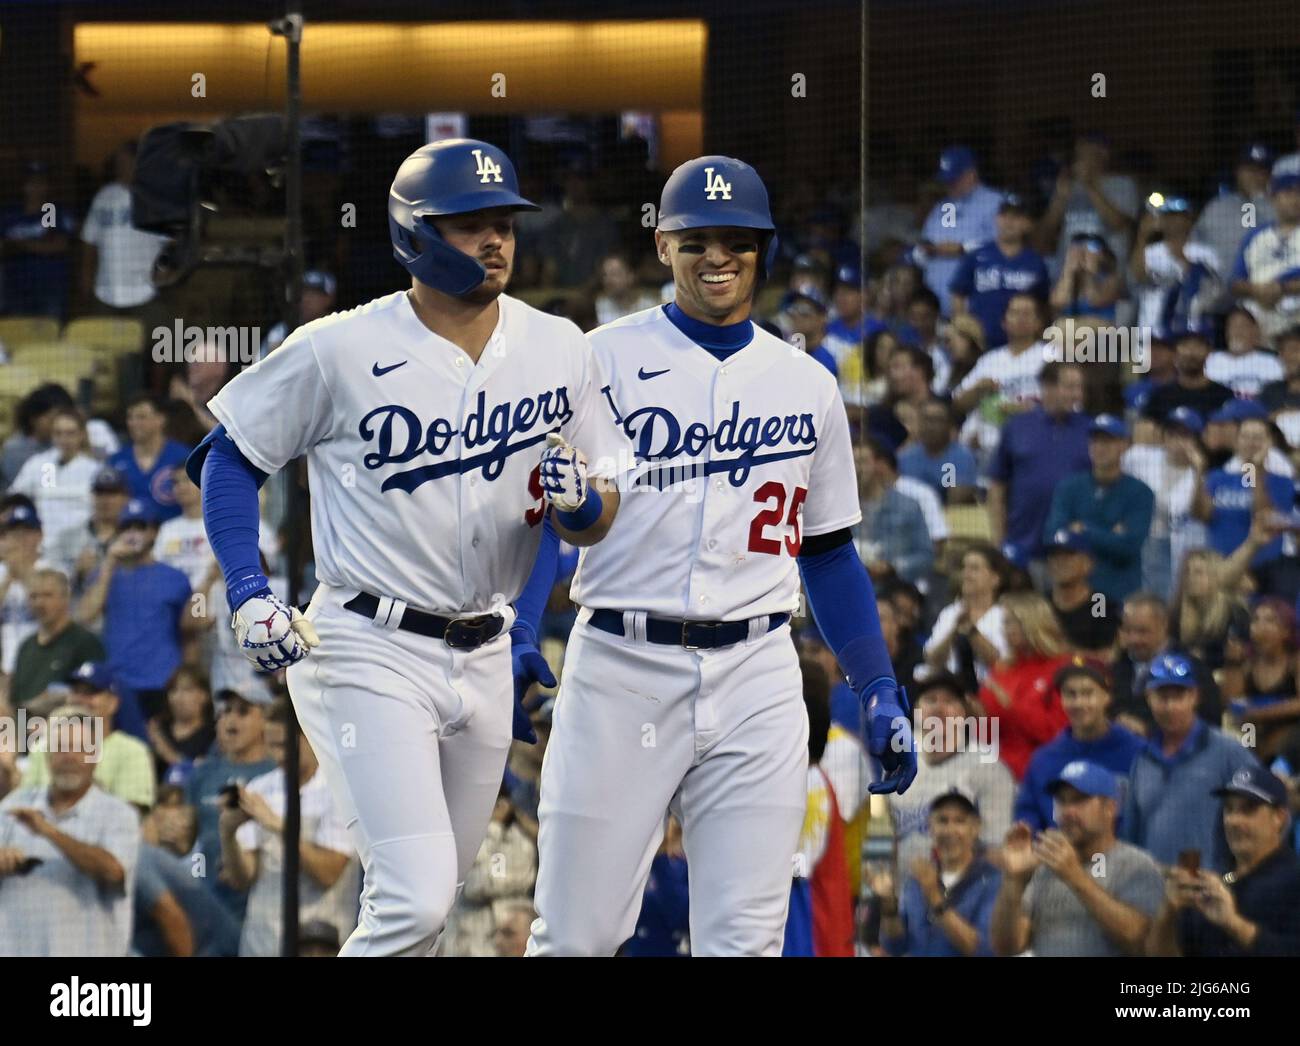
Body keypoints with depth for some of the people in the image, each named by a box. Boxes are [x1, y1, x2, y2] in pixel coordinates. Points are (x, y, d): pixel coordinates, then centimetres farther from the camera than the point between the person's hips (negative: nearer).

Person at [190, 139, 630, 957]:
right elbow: (230, 455, 1)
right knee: (417, 898, -19)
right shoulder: (338, 350, -10)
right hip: (369, 654, -5)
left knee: (428, 898, 14)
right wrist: (248, 592, -11)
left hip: (486, 662, 6)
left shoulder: (559, 351, 3)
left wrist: (580, 502, -15)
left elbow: (600, 523, 9)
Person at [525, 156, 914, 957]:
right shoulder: (603, 363, 2)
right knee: (576, 935, -1)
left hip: (756, 680, 2)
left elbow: (829, 553, 18)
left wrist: (881, 695, 12)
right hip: (618, 671, -2)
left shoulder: (808, 386, 12)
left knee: (745, 938, -4)